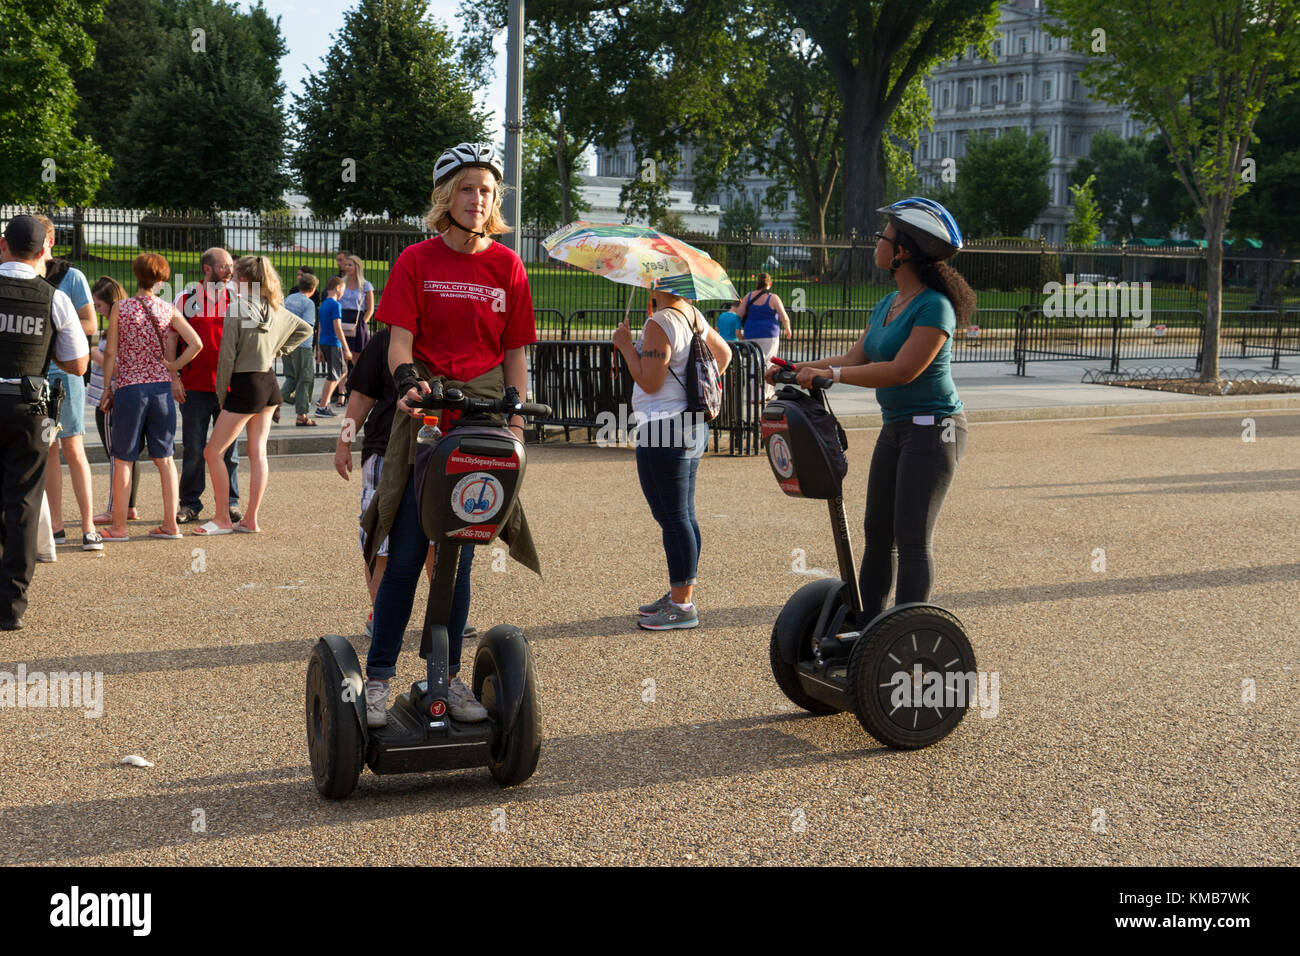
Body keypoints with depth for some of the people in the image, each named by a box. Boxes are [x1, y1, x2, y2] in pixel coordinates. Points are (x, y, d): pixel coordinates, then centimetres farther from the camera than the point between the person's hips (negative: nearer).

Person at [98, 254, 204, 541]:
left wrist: (108, 387, 7)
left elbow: (111, 353, -3)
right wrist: (173, 367, 5)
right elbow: (196, 344, -5)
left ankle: (119, 526, 8)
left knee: (122, 459, 5)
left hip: (129, 388, -3)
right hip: (161, 388, 3)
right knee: (165, 458, 9)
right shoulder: (168, 310, 1)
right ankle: (170, 524, 10)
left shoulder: (120, 308, -5)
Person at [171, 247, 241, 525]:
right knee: (193, 450, 4)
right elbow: (171, 340, 4)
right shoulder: (186, 299, 2)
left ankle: (229, 502, 17)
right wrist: (174, 377, -3)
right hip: (195, 387, -1)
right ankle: (190, 504, 14)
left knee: (229, 448, 7)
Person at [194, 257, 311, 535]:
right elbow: (305, 329, 24)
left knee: (213, 452, 0)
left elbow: (228, 355, -13)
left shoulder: (236, 308, -13)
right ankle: (251, 519, 12)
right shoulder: (276, 309, 7)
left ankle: (223, 519, 2)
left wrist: (222, 395, -3)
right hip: (270, 384, 8)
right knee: (258, 451, 10)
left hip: (246, 386, -8)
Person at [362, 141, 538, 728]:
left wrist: (516, 420, 1)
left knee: (457, 555, 7)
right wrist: (407, 381, -25)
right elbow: (399, 338, -5)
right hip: (425, 411, -2)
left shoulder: (506, 267, 8)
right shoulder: (416, 261, 3)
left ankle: (447, 677, 16)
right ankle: (378, 678, 3)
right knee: (406, 552, -5)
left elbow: (515, 353, 10)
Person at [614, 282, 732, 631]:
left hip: (663, 431, -10)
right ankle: (681, 594, 23)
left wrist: (626, 345, -9)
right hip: (693, 426, 10)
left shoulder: (659, 324, -16)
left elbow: (650, 381, -19)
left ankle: (682, 606, -3)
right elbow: (724, 353, 26)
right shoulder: (694, 317, 12)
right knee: (682, 516, 15)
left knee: (672, 518, -6)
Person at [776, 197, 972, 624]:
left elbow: (903, 370, -24)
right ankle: (866, 625, 22)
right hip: (895, 428, 9)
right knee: (877, 532, 12)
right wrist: (799, 368, 2)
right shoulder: (887, 306, 10)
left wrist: (830, 374, -24)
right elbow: (855, 358, 14)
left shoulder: (933, 308, -18)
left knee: (911, 537, -7)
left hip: (933, 430, -9)